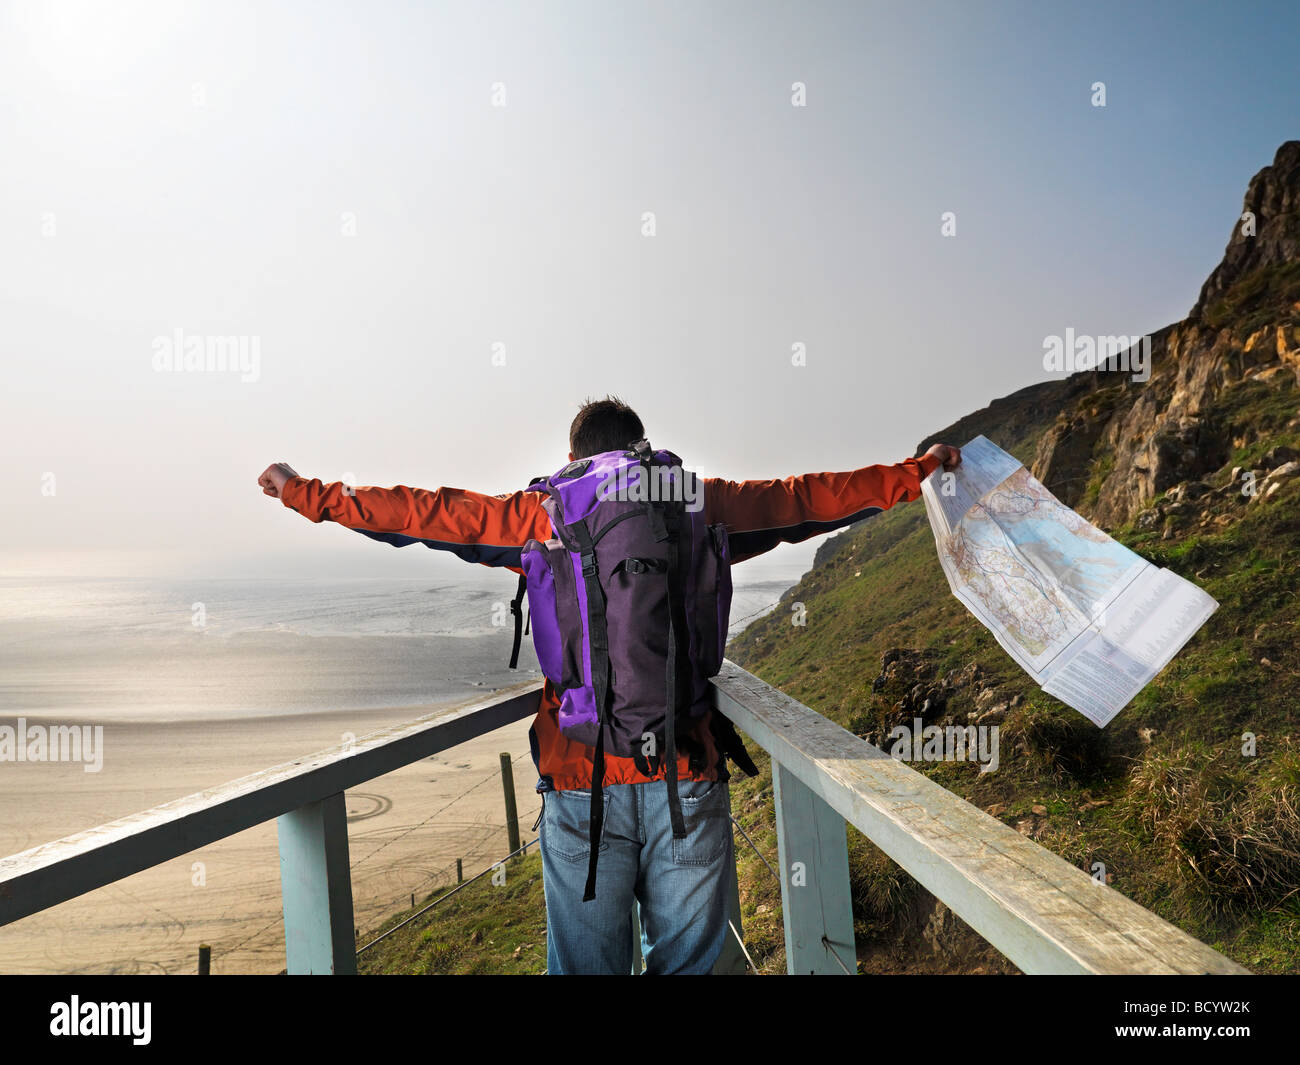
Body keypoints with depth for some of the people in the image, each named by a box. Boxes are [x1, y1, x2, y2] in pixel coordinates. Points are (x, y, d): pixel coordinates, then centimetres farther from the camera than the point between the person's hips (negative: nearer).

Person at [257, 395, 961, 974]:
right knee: (686, 957, 15)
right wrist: (917, 472, 29)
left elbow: (422, 513, 9)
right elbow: (806, 498, 15)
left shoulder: (542, 515, 5)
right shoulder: (701, 503, 7)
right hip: (687, 773, 1)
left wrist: (307, 494, 22)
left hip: (580, 776, 0)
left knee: (586, 959, 13)